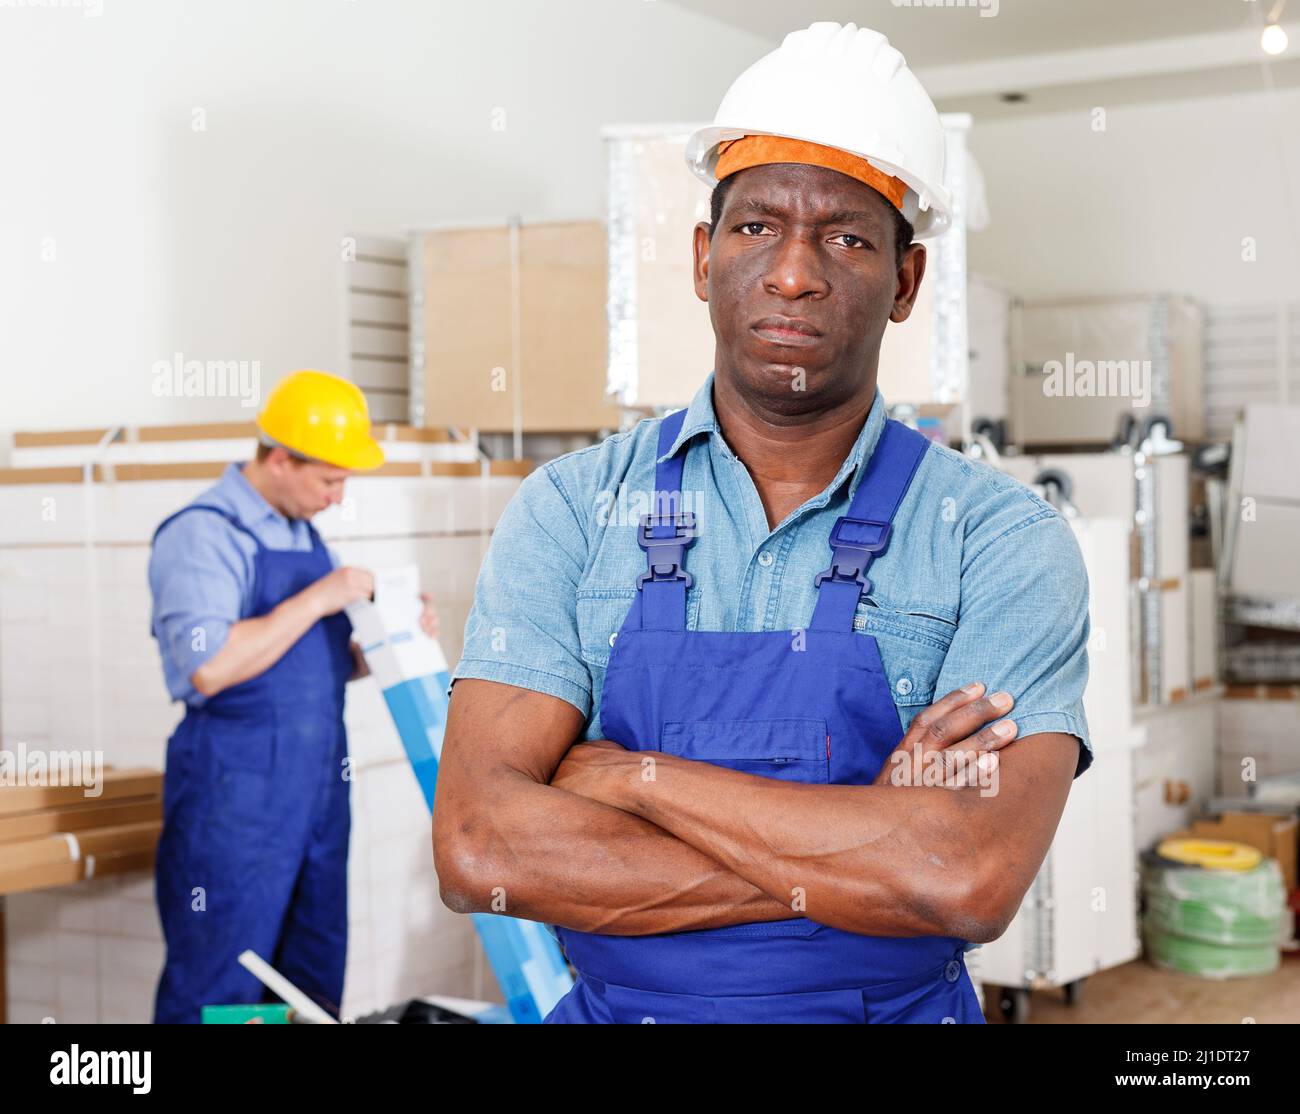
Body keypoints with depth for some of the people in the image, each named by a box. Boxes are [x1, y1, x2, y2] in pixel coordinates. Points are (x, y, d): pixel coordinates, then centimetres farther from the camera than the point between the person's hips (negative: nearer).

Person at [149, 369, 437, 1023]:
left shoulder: (303, 536, 14)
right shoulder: (202, 534, -11)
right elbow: (208, 667, -24)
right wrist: (317, 599, -19)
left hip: (318, 792, 8)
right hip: (236, 798, -8)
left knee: (314, 985, 12)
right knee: (220, 991, -2)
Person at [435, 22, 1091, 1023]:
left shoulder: (1002, 537, -10)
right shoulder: (571, 509, -6)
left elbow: (975, 880, -24)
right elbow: (479, 848, -18)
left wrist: (627, 775, -19)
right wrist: (870, 843, -22)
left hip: (899, 1007, -1)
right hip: (615, 1004, 1)